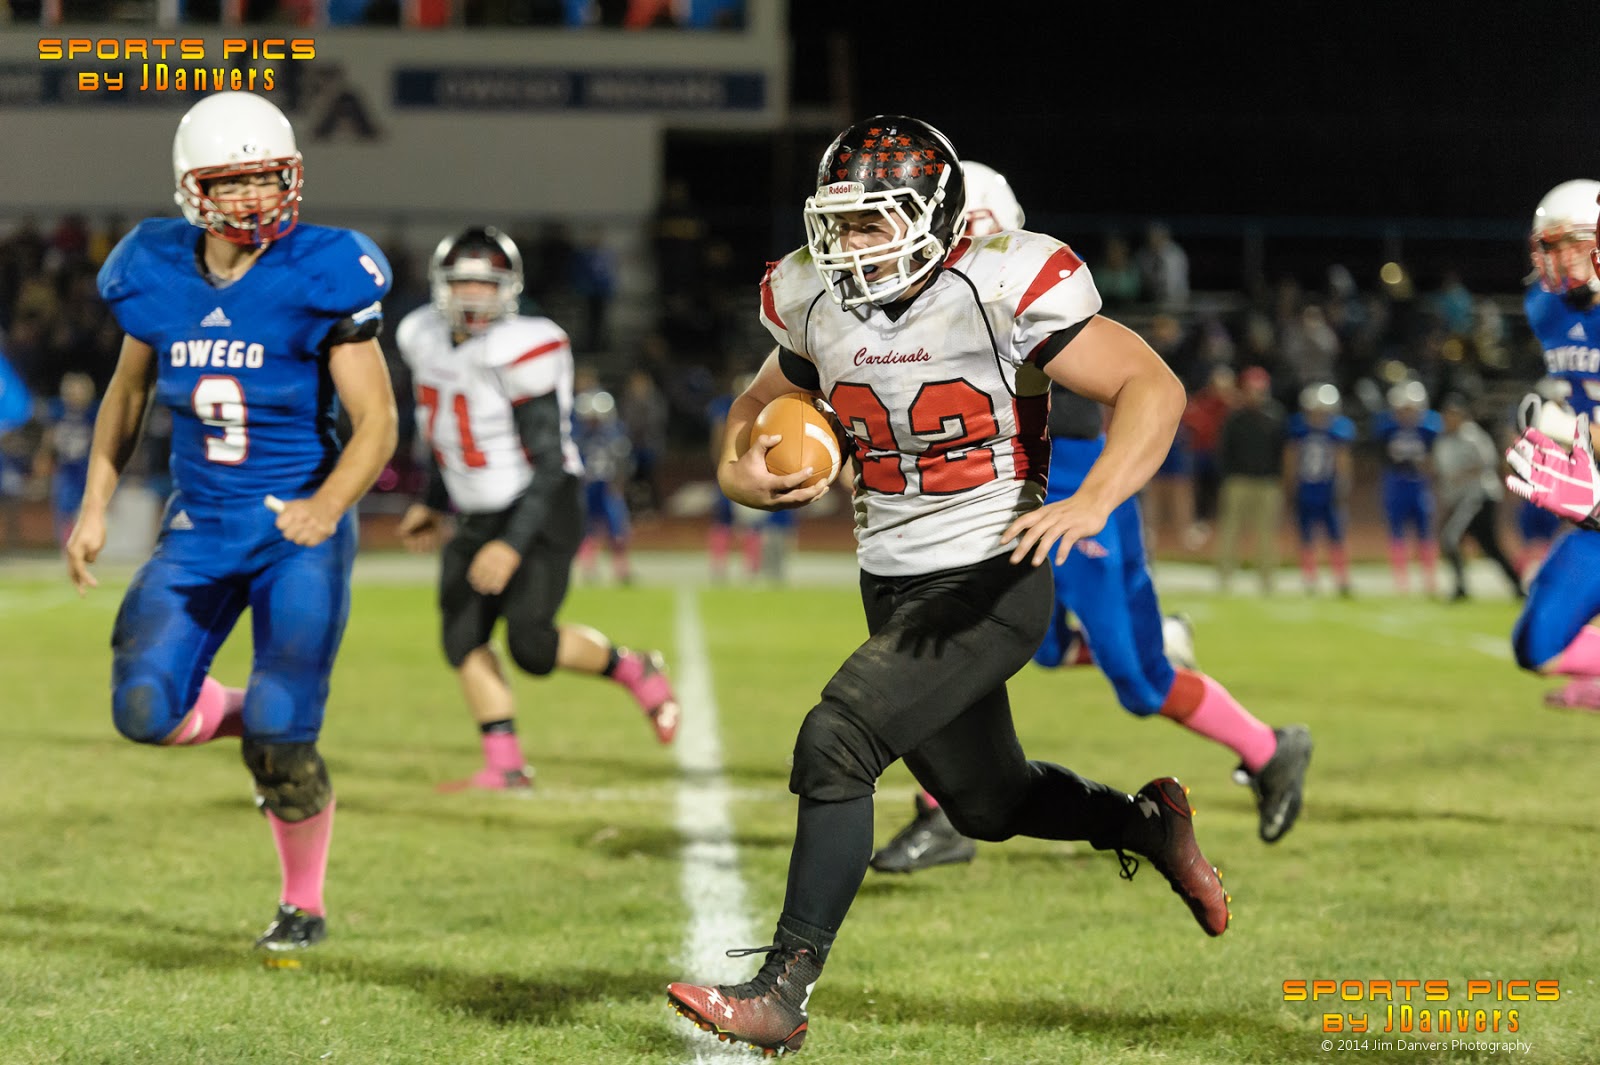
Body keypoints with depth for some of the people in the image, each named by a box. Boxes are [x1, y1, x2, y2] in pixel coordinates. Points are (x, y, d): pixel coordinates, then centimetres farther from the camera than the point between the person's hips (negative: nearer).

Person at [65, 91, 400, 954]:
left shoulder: (319, 278, -13)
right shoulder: (158, 276, -1)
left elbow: (376, 422, -13)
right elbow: (127, 395, 16)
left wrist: (328, 505, -30)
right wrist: (94, 508, 11)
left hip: (298, 532, -4)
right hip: (200, 527, 4)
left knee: (280, 737, -7)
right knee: (144, 710, -11)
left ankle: (304, 903, 17)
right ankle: (252, 715, 23)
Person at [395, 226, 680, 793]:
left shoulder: (518, 352, -21)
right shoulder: (425, 338, 3)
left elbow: (550, 464, -21)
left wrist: (512, 545, -26)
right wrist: (433, 503, 24)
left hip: (541, 514, -7)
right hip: (479, 521, 7)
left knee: (530, 645, -18)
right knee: (462, 638, -5)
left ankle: (633, 670, 7)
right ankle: (505, 765, 0)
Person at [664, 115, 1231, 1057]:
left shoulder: (1002, 290, -18)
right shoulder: (820, 308, 1)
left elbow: (1154, 388, -19)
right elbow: (761, 404, 19)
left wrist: (1090, 503, -34)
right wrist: (740, 470, -6)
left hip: (991, 584, -7)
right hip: (895, 588, 7)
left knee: (836, 744, -21)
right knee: (988, 805, 19)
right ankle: (1149, 823, 48)